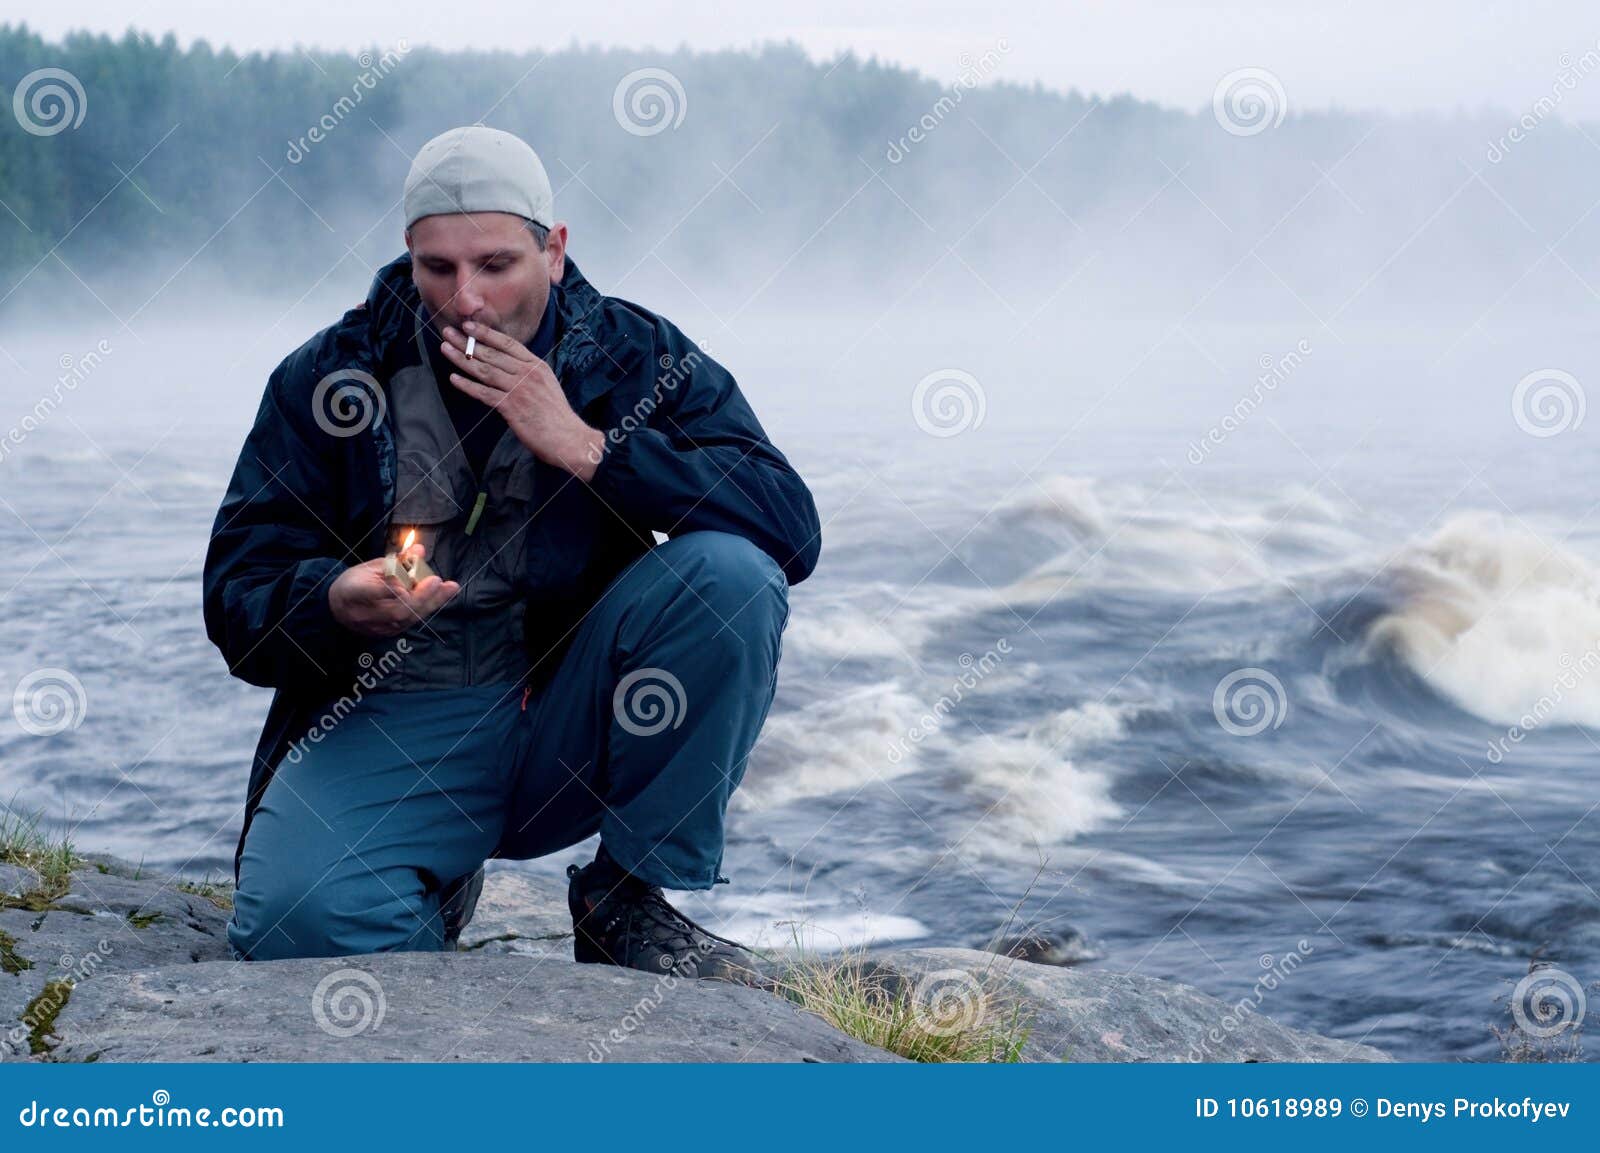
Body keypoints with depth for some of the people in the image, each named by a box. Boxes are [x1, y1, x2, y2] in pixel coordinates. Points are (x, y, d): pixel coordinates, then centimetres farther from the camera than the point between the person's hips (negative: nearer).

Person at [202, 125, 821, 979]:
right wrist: (336, 602, -27)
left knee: (730, 573, -25)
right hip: (392, 724, -1)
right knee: (294, 918, -31)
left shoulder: (636, 359, 1)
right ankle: (438, 892, 10)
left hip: (571, 724, 1)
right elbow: (236, 593, -3)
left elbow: (791, 527, -13)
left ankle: (627, 899, -9)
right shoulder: (328, 377, 1)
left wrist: (584, 447, -20)